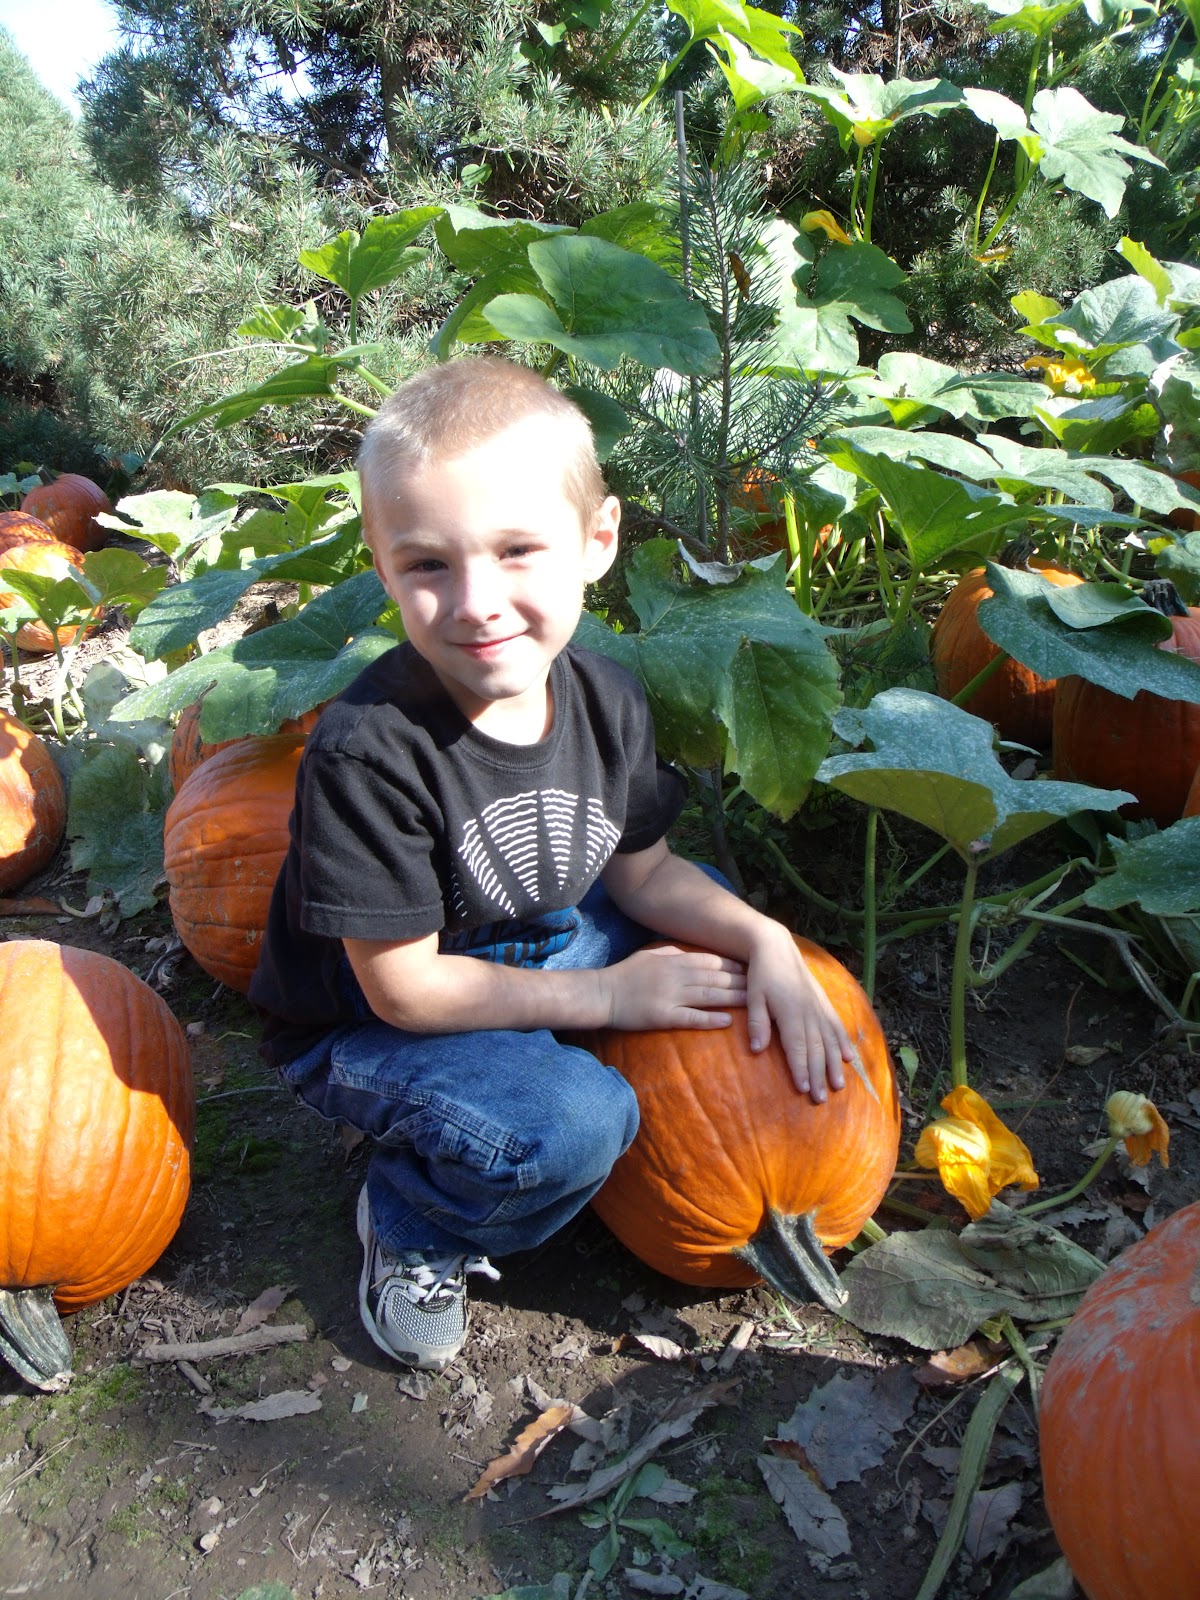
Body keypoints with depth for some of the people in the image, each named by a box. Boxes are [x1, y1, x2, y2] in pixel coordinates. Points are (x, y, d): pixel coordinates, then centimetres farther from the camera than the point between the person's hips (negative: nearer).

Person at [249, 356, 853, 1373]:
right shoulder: (368, 753, -33)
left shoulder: (604, 699, -14)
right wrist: (607, 998, -21)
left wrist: (764, 940, -16)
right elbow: (403, 989, -26)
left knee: (728, 961, 3)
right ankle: (408, 1230, 3)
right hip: (364, 1025, -6)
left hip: (529, 946, 7)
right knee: (575, 1124, -29)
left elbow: (642, 872, 0)